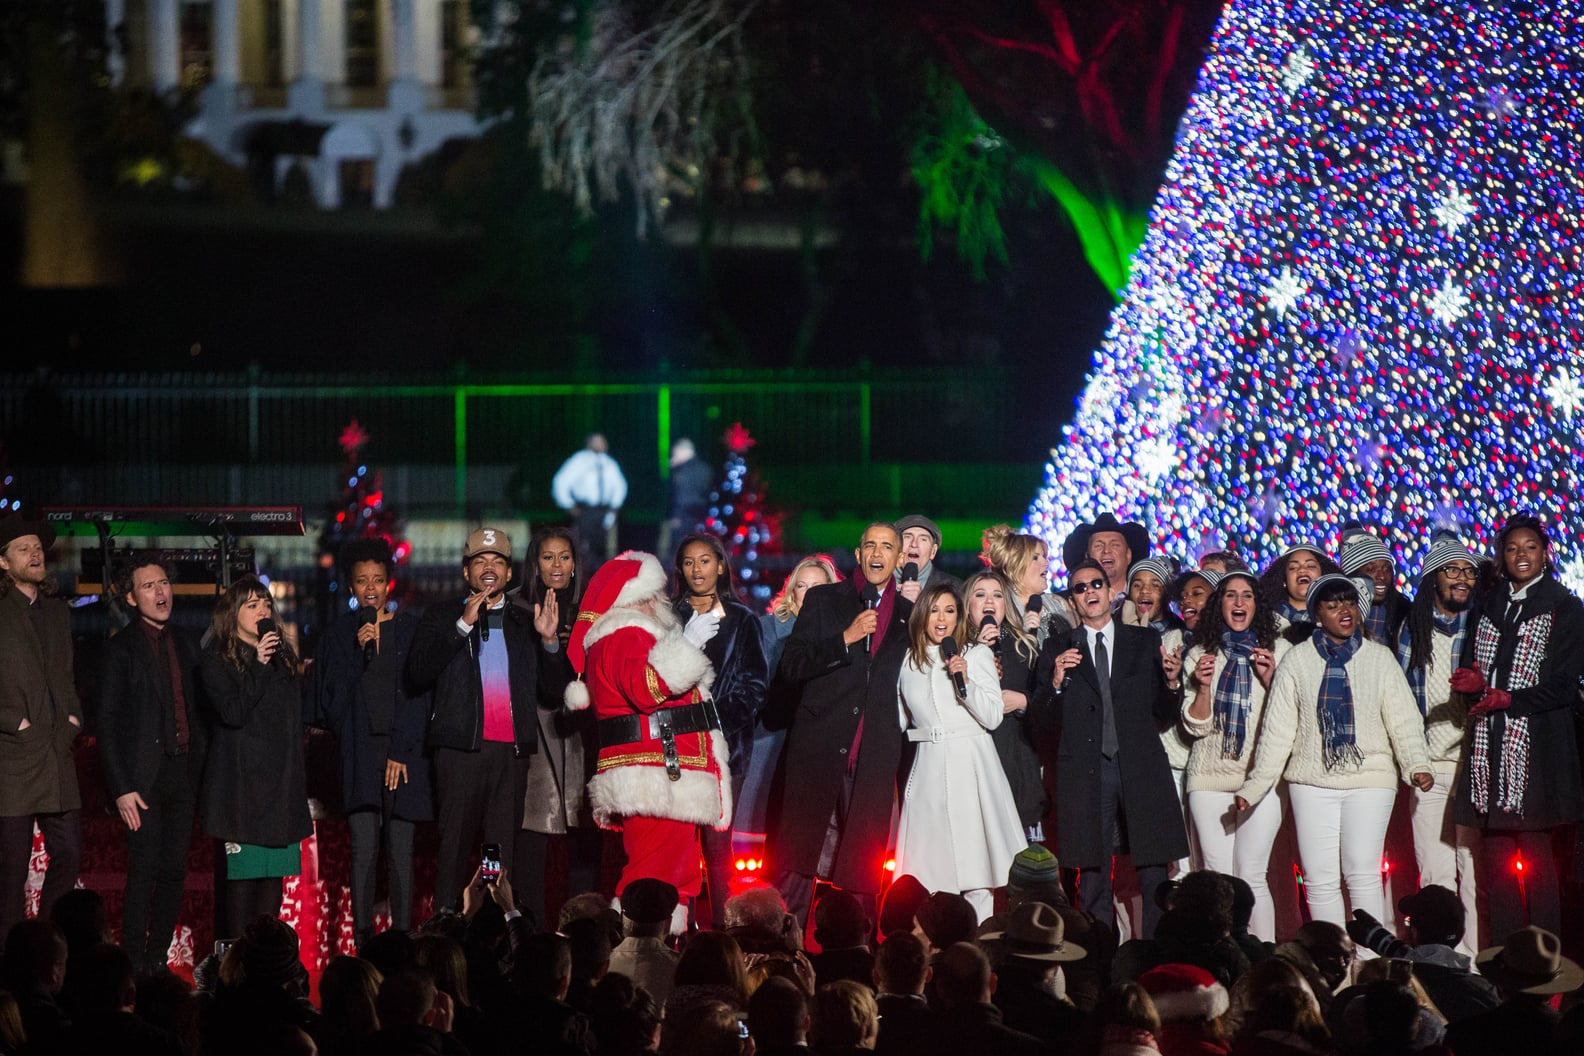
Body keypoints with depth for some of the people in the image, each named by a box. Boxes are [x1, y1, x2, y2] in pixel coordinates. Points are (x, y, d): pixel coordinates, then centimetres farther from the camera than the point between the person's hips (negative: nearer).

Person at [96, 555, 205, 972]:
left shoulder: (187, 644, 13)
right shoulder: (122, 649, -3)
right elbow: (107, 725, -5)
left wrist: (201, 772, 7)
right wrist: (122, 789, -12)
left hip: (184, 772, 5)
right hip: (145, 777, -5)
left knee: (175, 873, 6)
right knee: (144, 872, -8)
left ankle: (158, 958, 13)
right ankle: (135, 965, -4)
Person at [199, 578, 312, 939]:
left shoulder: (283, 656, 17)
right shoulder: (218, 659, -3)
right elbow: (233, 712, -16)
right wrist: (259, 665, -19)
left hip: (281, 783, 6)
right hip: (242, 783, -6)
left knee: (274, 873, 3)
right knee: (241, 871, -10)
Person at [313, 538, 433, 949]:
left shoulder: (410, 629, 7)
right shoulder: (340, 633, 9)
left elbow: (418, 695, 2)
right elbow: (329, 696, 2)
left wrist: (401, 752, -5)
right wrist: (358, 652, -10)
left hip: (404, 751, 0)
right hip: (359, 752, 0)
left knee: (401, 850, -3)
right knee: (364, 847, -9)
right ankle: (363, 941, -10)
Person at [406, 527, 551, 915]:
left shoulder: (524, 622, 18)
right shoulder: (443, 617, 11)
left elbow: (553, 690, 13)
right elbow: (419, 674, -5)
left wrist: (548, 640, -3)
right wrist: (463, 625, -12)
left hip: (511, 751, 3)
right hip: (462, 748, -3)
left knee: (505, 849, 0)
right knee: (455, 846, -7)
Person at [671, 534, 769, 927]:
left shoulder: (741, 621, 11)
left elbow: (755, 686, 5)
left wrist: (722, 719, -8)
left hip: (724, 743, -1)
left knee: (716, 840, -7)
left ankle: (722, 927, -4)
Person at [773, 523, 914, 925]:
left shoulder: (909, 615, 13)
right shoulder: (823, 600, 9)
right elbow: (790, 667, -2)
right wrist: (846, 639, -11)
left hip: (875, 757, 1)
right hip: (818, 753, -1)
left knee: (862, 870, 0)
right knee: (798, 857, -4)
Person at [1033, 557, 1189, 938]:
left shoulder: (1146, 643, 12)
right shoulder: (1057, 651, 12)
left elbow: (1166, 714, 10)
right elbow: (1045, 720, 6)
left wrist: (1171, 679, -9)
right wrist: (1056, 682, -10)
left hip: (1141, 767, 0)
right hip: (1087, 772, 0)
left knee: (1154, 877, -3)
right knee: (1093, 881, 0)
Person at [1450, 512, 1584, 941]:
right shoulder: (1491, 604, 16)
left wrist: (1509, 699, -15)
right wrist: (1476, 682, -2)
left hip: (1536, 744, -5)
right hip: (1490, 745, 5)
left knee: (1535, 853, -7)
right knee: (1495, 853, 3)